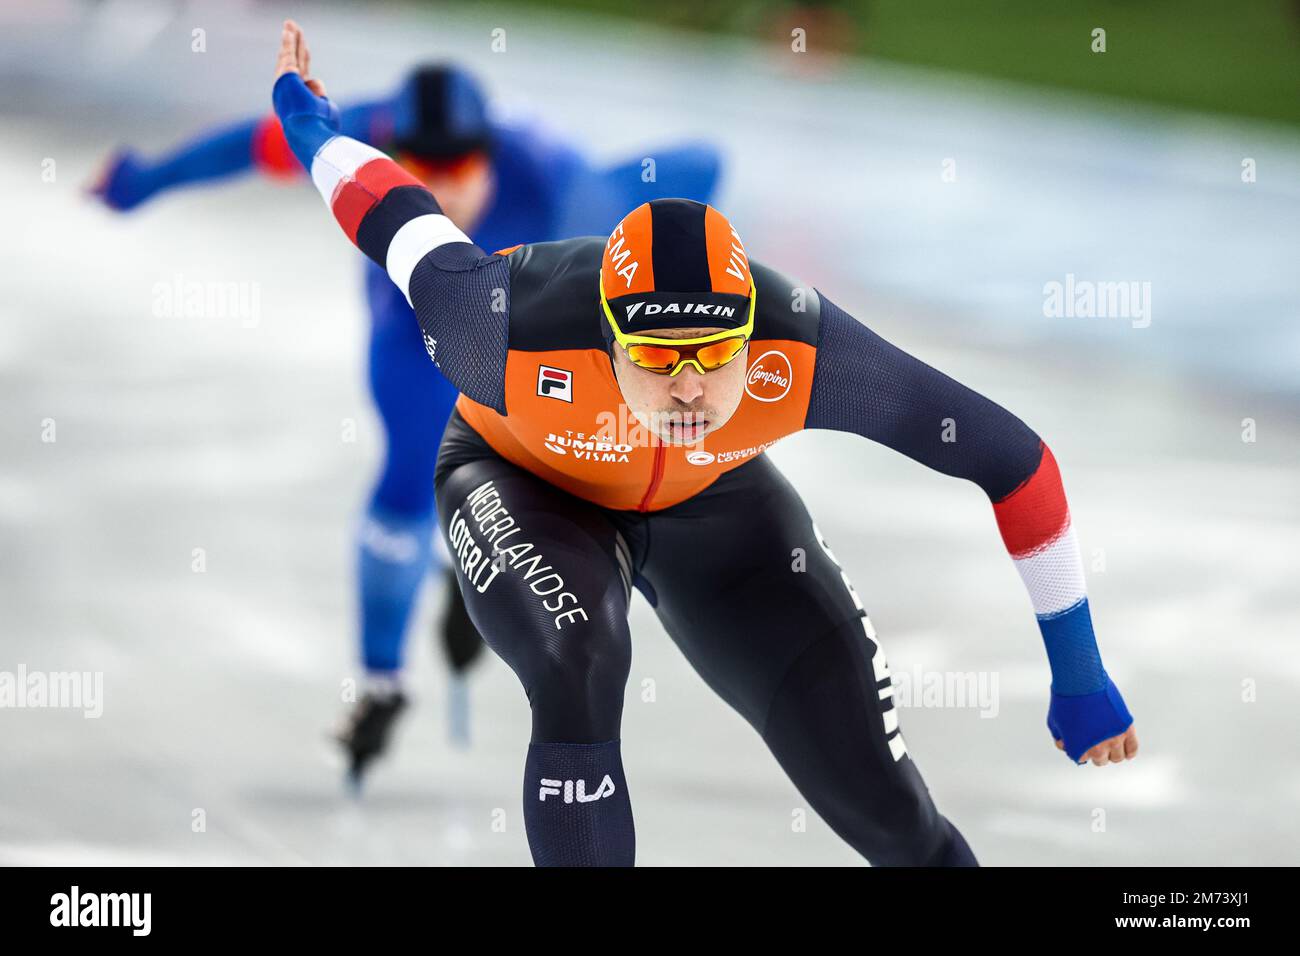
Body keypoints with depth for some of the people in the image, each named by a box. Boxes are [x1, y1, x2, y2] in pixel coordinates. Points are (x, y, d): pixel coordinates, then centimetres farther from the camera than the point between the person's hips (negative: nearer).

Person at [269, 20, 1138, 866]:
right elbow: (404, 218, -20)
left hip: (710, 499, 1)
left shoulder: (803, 349, -38)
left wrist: (1079, 676, -19)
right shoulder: (513, 327, -41)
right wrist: (308, 121, 3)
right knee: (578, 675, -36)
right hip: (524, 482, -1)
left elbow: (1010, 456, -27)